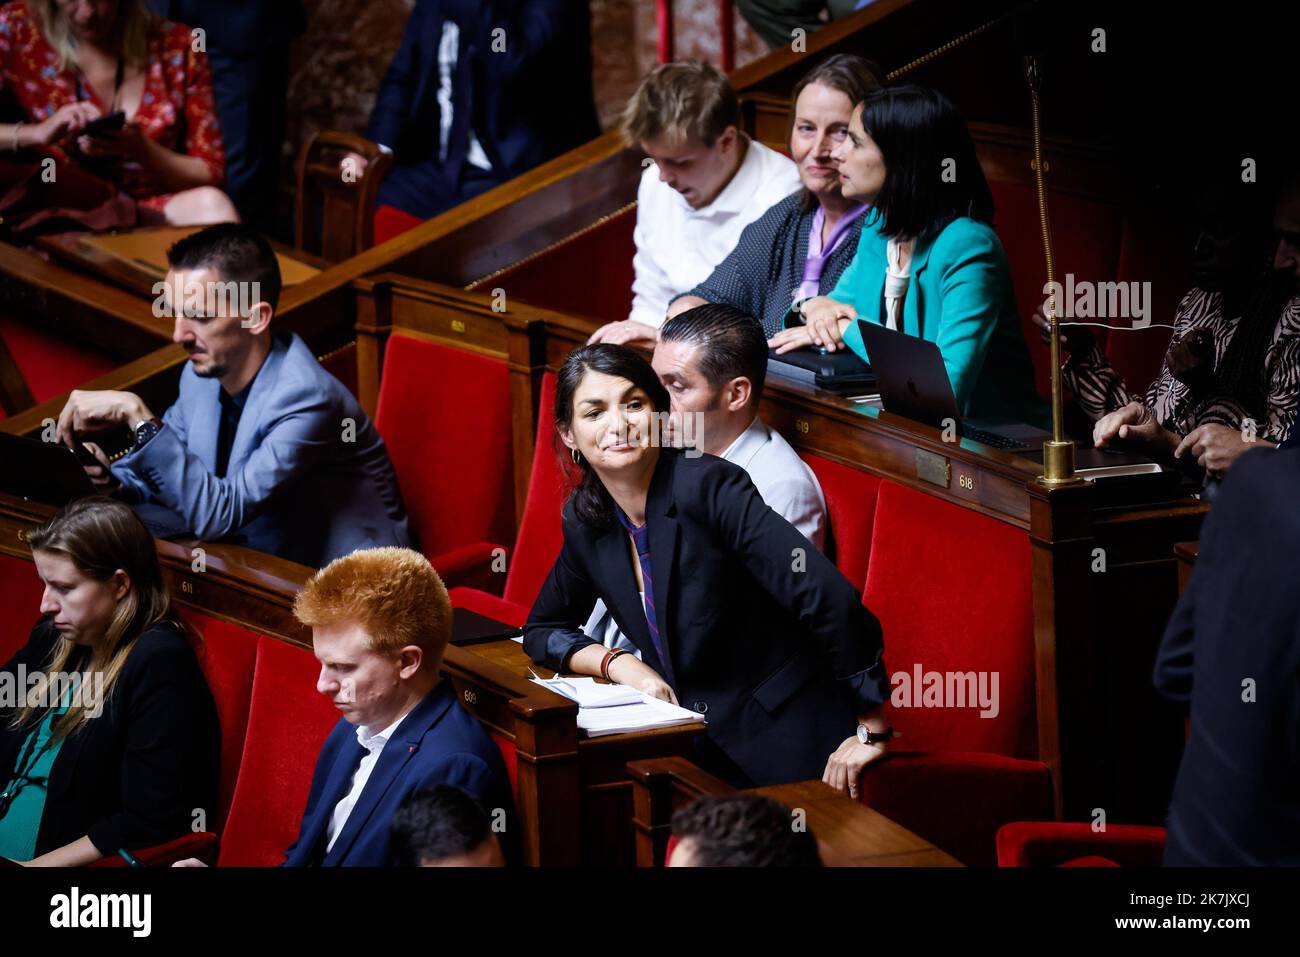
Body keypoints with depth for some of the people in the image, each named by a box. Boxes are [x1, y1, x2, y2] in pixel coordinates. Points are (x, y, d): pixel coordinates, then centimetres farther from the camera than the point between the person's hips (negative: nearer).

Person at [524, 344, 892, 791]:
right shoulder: (585, 520, 5)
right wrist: (617, 663, -1)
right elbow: (542, 628, 20)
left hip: (786, 755, -6)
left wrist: (873, 732, -20)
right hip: (705, 753, 6)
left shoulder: (708, 486, -17)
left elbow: (828, 598, -24)